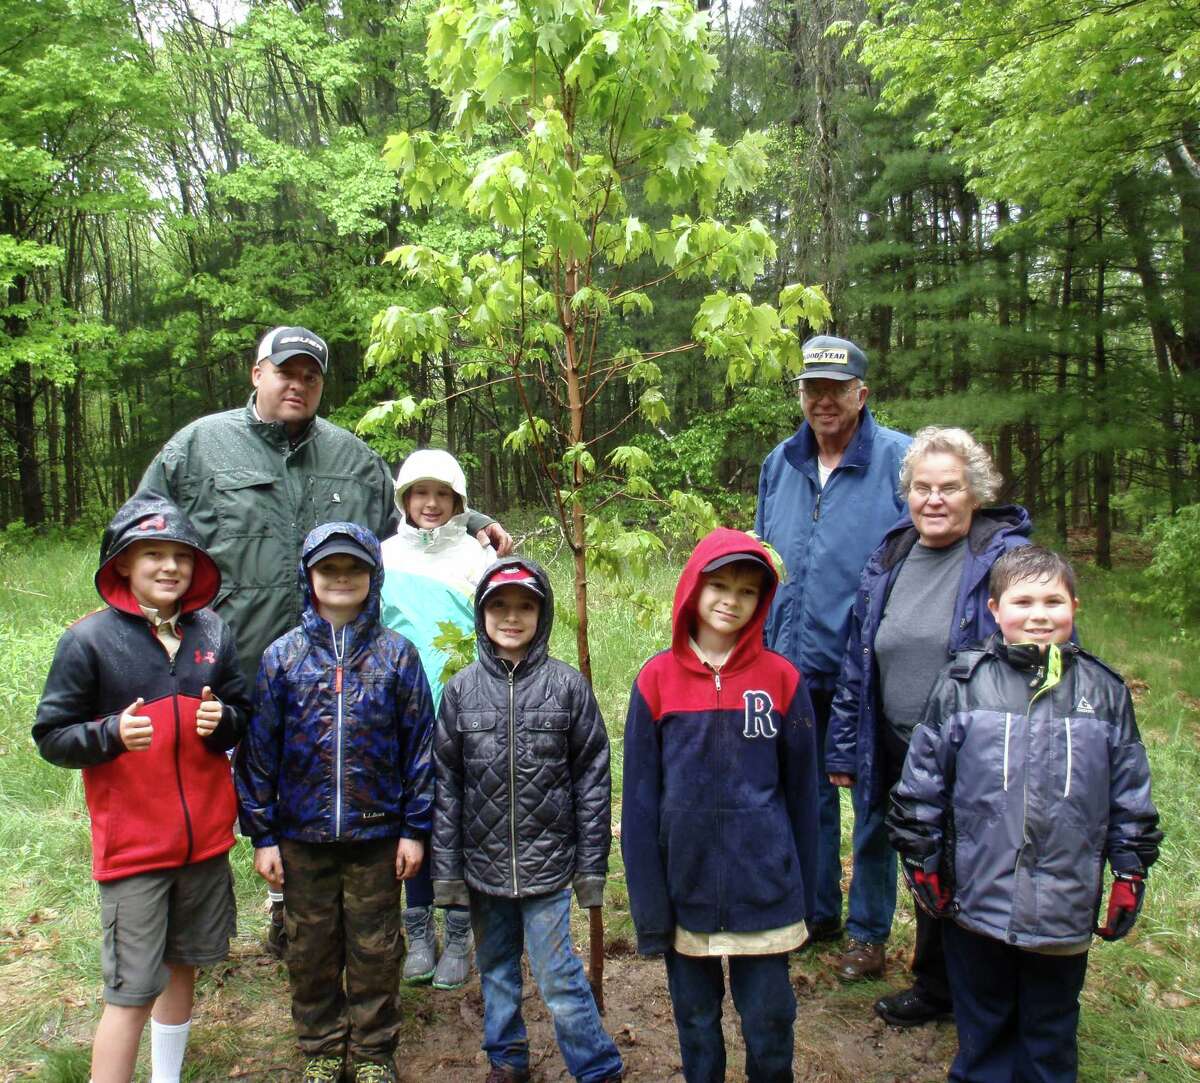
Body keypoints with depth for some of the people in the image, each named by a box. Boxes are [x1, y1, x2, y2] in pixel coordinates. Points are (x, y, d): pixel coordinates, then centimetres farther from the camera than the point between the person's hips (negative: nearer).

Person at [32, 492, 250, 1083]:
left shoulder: (212, 633, 2)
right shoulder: (89, 640, -9)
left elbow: (243, 712, 11)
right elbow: (50, 735, -6)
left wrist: (222, 720, -11)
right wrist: (111, 734, -24)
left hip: (205, 837, 5)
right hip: (132, 842, -4)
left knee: (183, 965, 19)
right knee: (132, 990, 0)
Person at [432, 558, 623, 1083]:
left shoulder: (566, 684, -6)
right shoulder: (462, 689, 0)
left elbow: (592, 777, -3)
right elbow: (446, 783, 3)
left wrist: (592, 863, -3)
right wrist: (447, 868, 1)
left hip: (547, 862, -3)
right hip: (483, 861, 3)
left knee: (558, 975, -1)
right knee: (496, 968, 18)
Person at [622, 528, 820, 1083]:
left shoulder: (781, 678, -5)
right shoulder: (656, 679, -5)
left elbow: (801, 790, 1)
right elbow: (640, 798, -3)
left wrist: (805, 891, 5)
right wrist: (647, 901, -4)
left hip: (764, 887, -1)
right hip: (685, 887, 1)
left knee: (769, 1023, 10)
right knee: (695, 1021, 17)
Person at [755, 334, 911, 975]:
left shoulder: (899, 460, -8)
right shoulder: (780, 464, 9)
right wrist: (762, 644, 15)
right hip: (794, 665, 5)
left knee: (873, 801, 9)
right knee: (806, 793, 17)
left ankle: (868, 930, 26)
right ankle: (816, 911, 35)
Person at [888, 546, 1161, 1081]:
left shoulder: (1103, 691, 0)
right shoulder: (962, 684, -8)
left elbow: (1130, 791, 8)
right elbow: (922, 781, -3)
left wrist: (1131, 873, 8)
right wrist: (922, 862, 0)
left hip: (1066, 906, 2)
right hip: (977, 896, -1)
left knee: (1052, 1024, 20)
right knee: (982, 1022, 17)